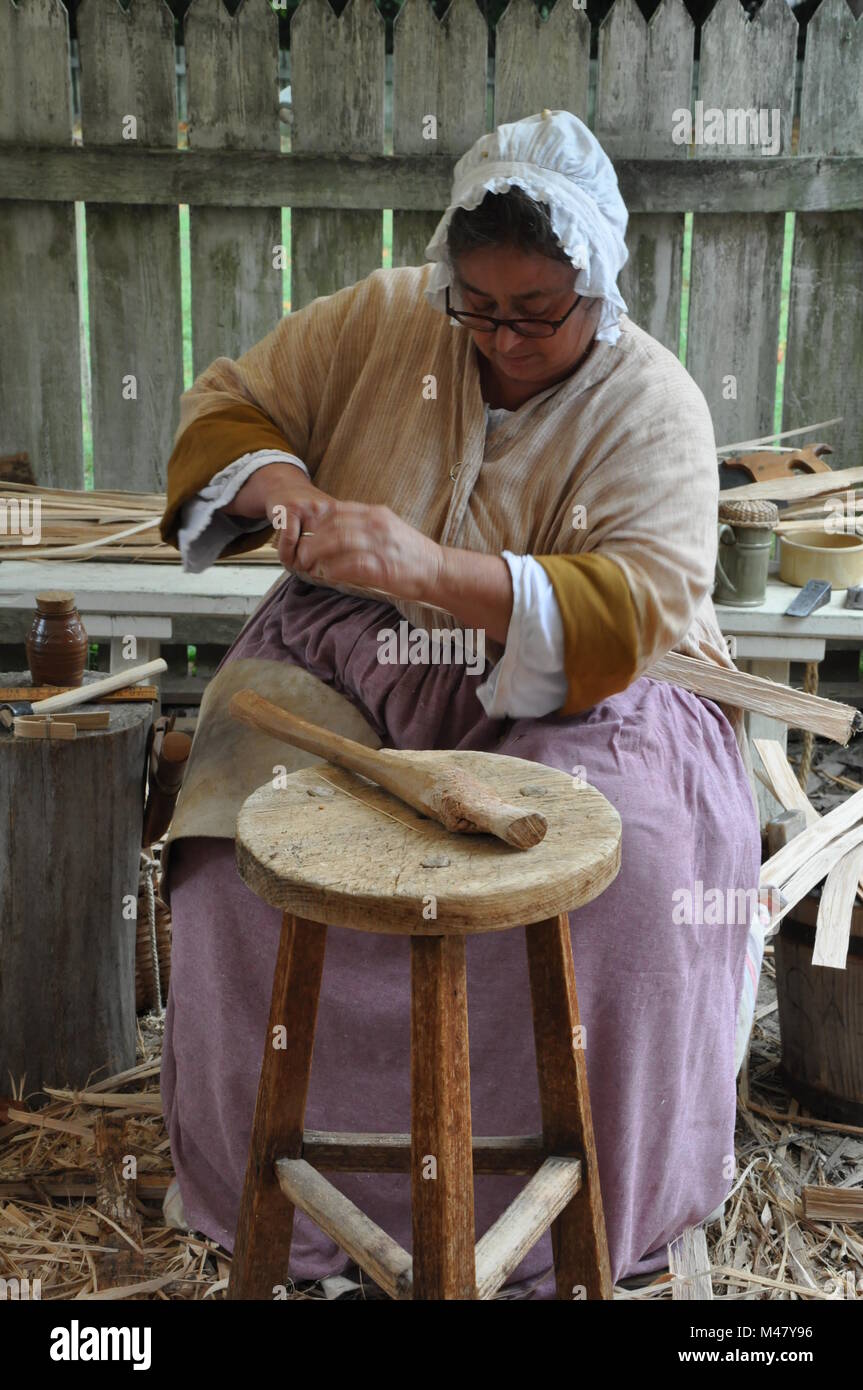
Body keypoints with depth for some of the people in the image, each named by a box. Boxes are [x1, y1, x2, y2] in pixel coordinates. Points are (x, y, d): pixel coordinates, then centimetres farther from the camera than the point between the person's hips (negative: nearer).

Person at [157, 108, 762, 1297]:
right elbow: (227, 406, 7)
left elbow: (640, 610, -22)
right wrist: (287, 490, -18)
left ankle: (601, 1213, -5)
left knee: (631, 866, -31)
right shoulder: (382, 319, 1)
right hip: (348, 660, 3)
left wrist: (433, 570, -37)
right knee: (247, 840, -25)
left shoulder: (654, 407, -8)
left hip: (567, 694, -2)